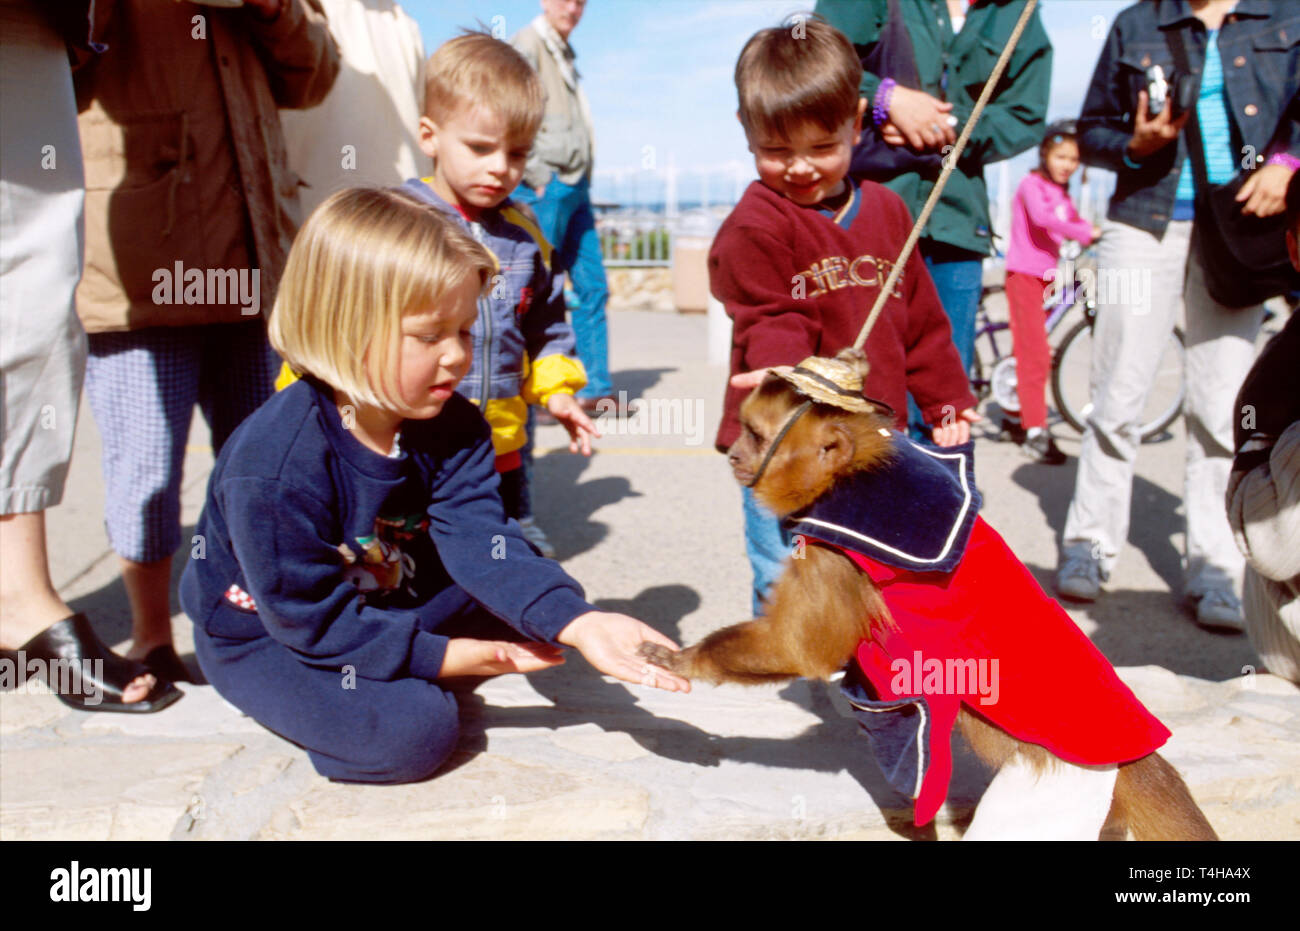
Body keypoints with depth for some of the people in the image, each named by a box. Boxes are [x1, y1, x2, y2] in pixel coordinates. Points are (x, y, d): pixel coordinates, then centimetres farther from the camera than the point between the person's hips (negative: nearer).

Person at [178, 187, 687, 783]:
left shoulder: (453, 429, -13)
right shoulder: (274, 466, -32)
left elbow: (483, 544, -23)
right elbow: (312, 619, -27)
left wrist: (579, 623, -39)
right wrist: (444, 657, -28)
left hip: (382, 603, 7)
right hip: (265, 634, -6)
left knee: (519, 601, -2)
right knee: (412, 732, -26)